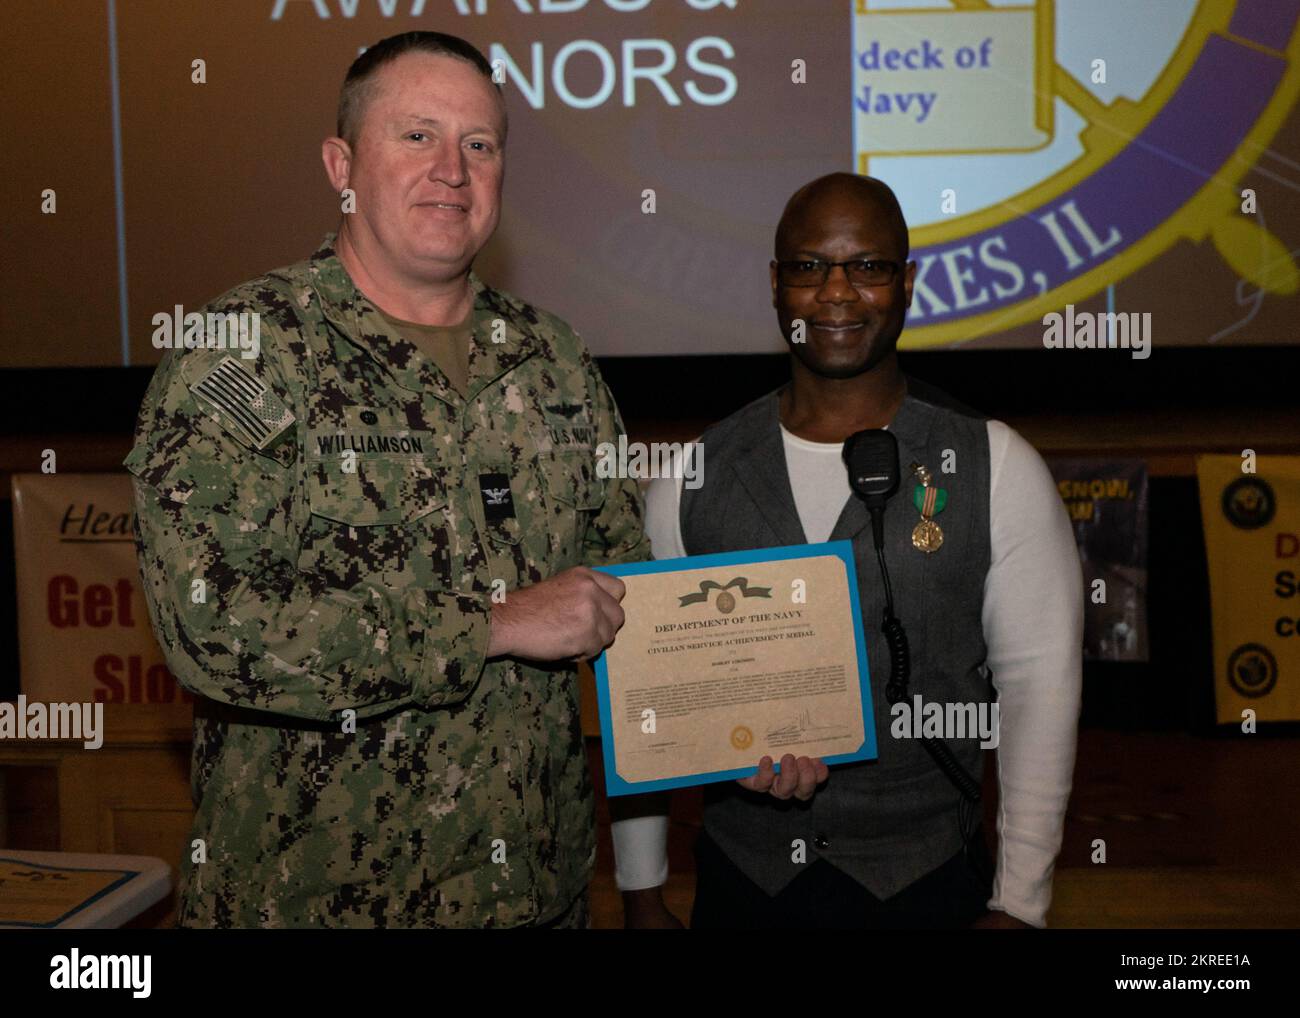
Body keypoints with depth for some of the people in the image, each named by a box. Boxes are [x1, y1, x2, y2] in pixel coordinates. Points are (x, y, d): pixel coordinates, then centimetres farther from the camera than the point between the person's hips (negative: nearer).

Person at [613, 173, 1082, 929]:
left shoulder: (998, 468, -6)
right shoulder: (695, 476, -1)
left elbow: (1040, 686, -6)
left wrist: (1017, 906, -8)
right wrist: (643, 895, 4)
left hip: (929, 886, -1)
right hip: (740, 885, 2)